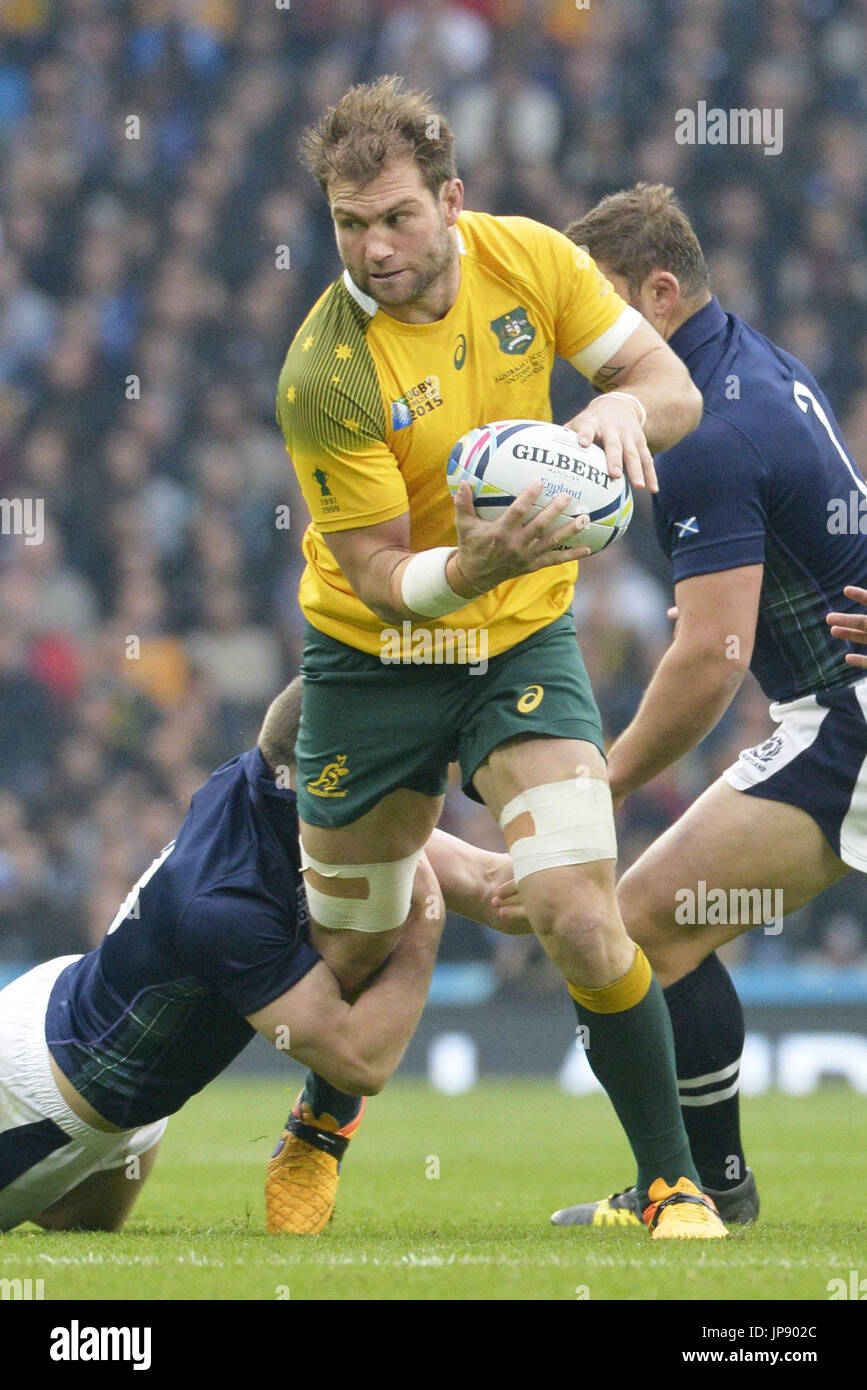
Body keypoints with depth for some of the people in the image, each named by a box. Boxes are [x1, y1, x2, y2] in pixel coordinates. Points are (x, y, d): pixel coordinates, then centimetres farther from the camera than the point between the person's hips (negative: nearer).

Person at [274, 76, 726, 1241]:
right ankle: (327, 1120, 44)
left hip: (523, 638, 1)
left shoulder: (532, 261, -12)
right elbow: (376, 575, -19)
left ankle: (672, 1182, -6)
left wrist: (622, 407, -28)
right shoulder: (324, 375, -23)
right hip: (374, 658, -1)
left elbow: (676, 389, -4)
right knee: (354, 954, 10)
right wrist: (470, 567, -41)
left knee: (578, 913, -19)